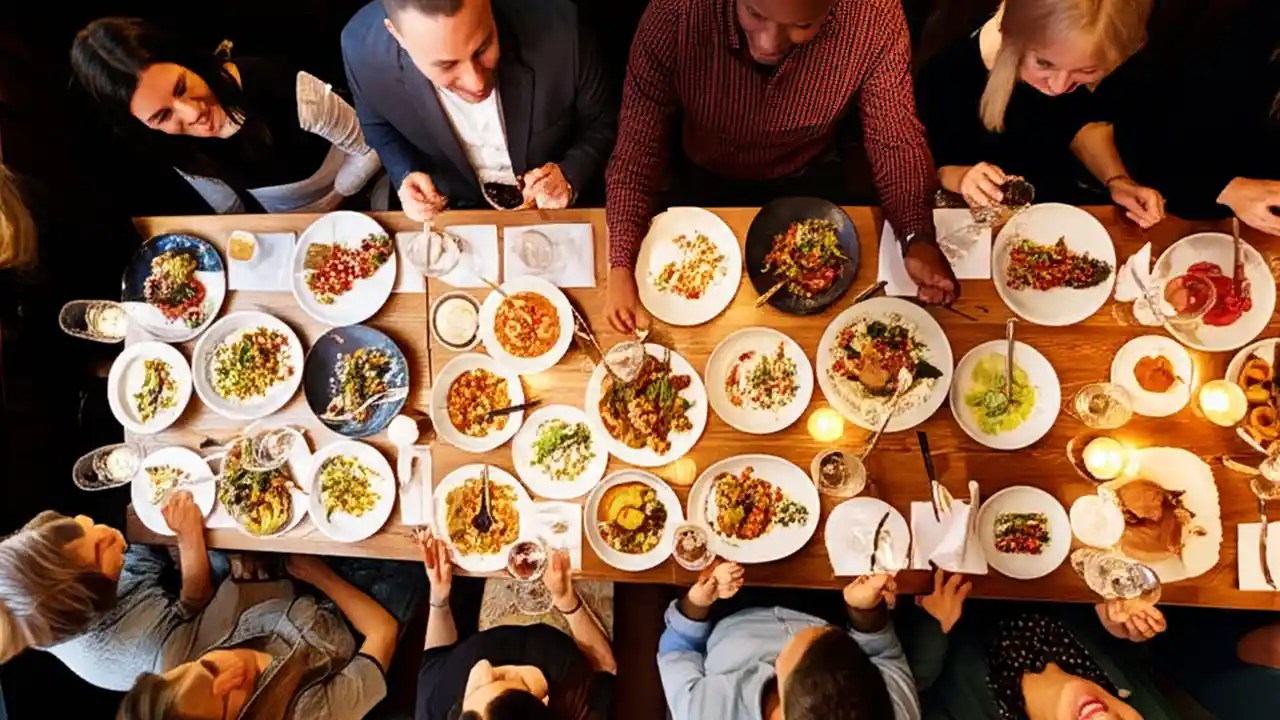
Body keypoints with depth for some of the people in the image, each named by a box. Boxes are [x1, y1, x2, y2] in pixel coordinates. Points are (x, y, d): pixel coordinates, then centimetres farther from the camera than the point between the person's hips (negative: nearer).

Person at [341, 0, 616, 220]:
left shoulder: (558, 26, -28)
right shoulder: (363, 49, -22)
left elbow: (601, 123, -10)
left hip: (550, 207, 0)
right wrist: (405, 176, -16)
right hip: (455, 209, 1)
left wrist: (570, 176, -26)